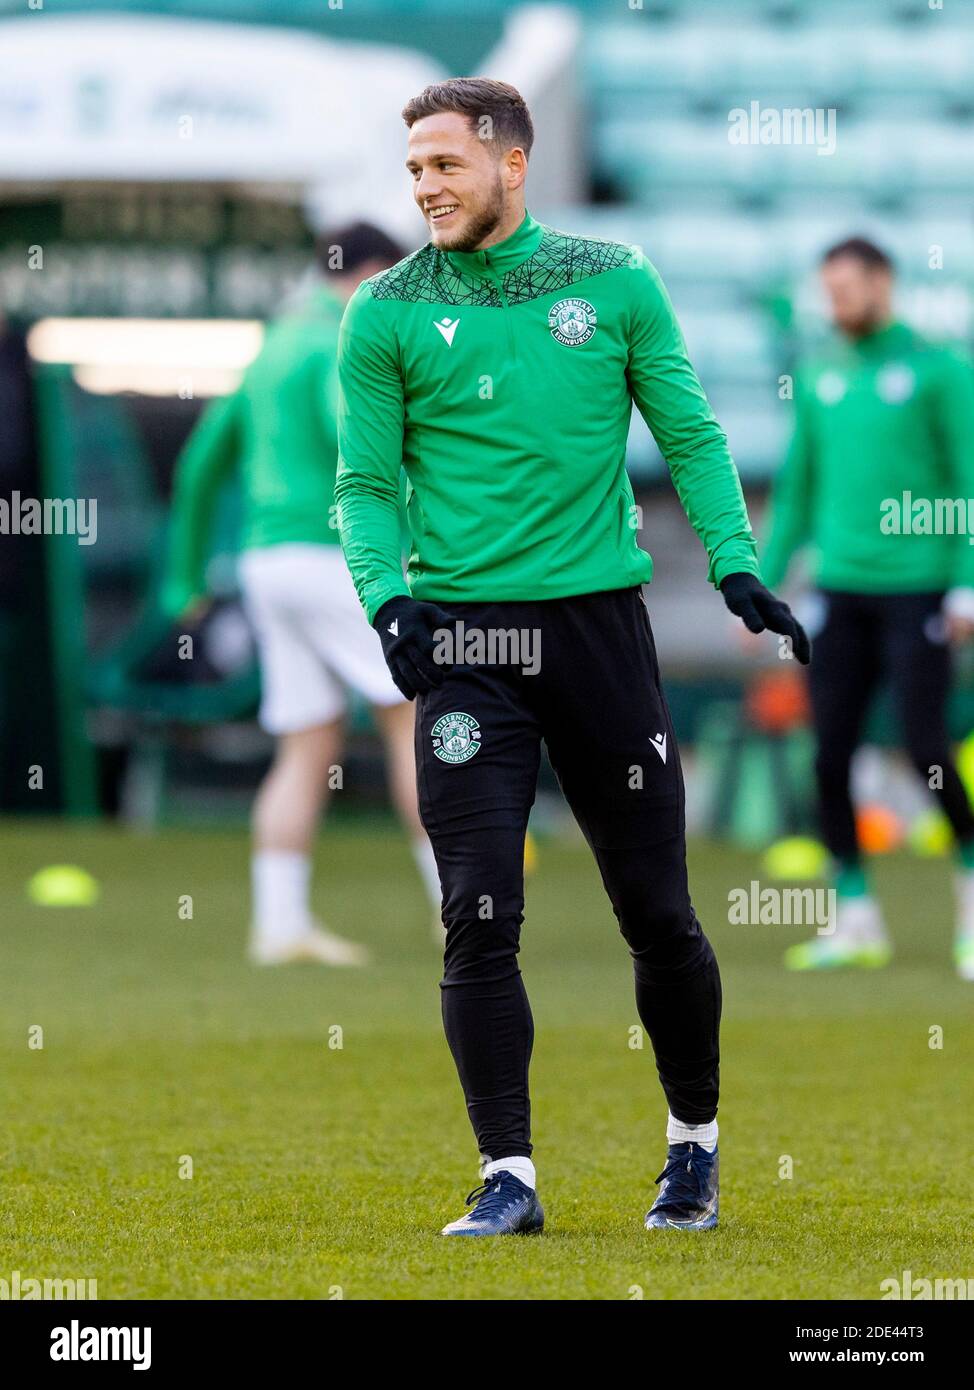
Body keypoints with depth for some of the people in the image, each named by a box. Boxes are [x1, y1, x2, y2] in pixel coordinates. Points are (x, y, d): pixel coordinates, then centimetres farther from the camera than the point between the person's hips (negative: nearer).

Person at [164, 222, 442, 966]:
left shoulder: (272, 353, 21)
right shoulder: (341, 344, -8)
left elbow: (203, 463, 23)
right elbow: (351, 431, -26)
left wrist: (187, 572, 27)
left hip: (268, 563, 8)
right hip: (331, 558, -8)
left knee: (308, 751, 5)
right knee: (415, 716, -2)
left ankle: (280, 923, -3)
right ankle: (455, 898, -3)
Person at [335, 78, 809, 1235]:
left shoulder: (613, 284, 5)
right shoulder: (386, 312, 3)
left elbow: (689, 434, 8)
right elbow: (365, 483, 4)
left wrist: (735, 564, -5)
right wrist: (386, 595, -13)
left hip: (599, 618, 1)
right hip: (461, 635, -1)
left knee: (656, 912, 5)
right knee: (479, 919, -9)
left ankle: (695, 1142, 25)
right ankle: (507, 1178, -3)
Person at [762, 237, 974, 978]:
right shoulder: (821, 380, 13)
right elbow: (797, 487, 19)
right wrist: (762, 583, 13)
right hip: (842, 590, 5)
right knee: (831, 756, -1)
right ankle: (856, 920, 6)